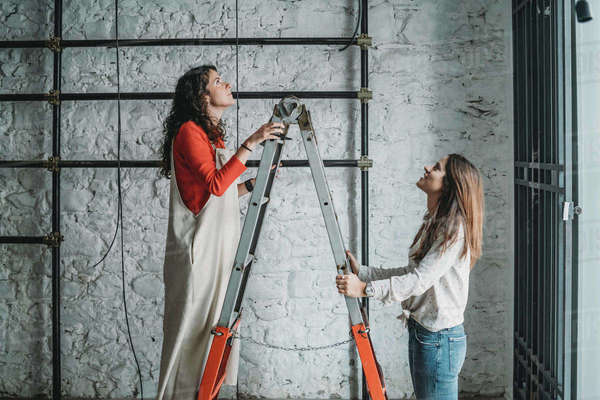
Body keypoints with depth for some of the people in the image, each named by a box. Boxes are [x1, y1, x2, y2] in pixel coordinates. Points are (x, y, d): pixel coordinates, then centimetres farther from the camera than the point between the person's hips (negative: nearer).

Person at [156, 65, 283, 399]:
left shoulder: (214, 135, 19)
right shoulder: (189, 131, -9)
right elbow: (215, 184, -22)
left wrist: (253, 184, 12)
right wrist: (251, 143, -22)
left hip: (220, 248, 9)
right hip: (197, 250, -9)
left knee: (217, 328, 10)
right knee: (192, 330, -4)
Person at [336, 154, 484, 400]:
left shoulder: (455, 228, -17)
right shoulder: (433, 223, 13)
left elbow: (421, 280, -24)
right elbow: (411, 273, 16)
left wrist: (366, 289, -28)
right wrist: (363, 272, 11)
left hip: (438, 339, -9)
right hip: (421, 333, 9)